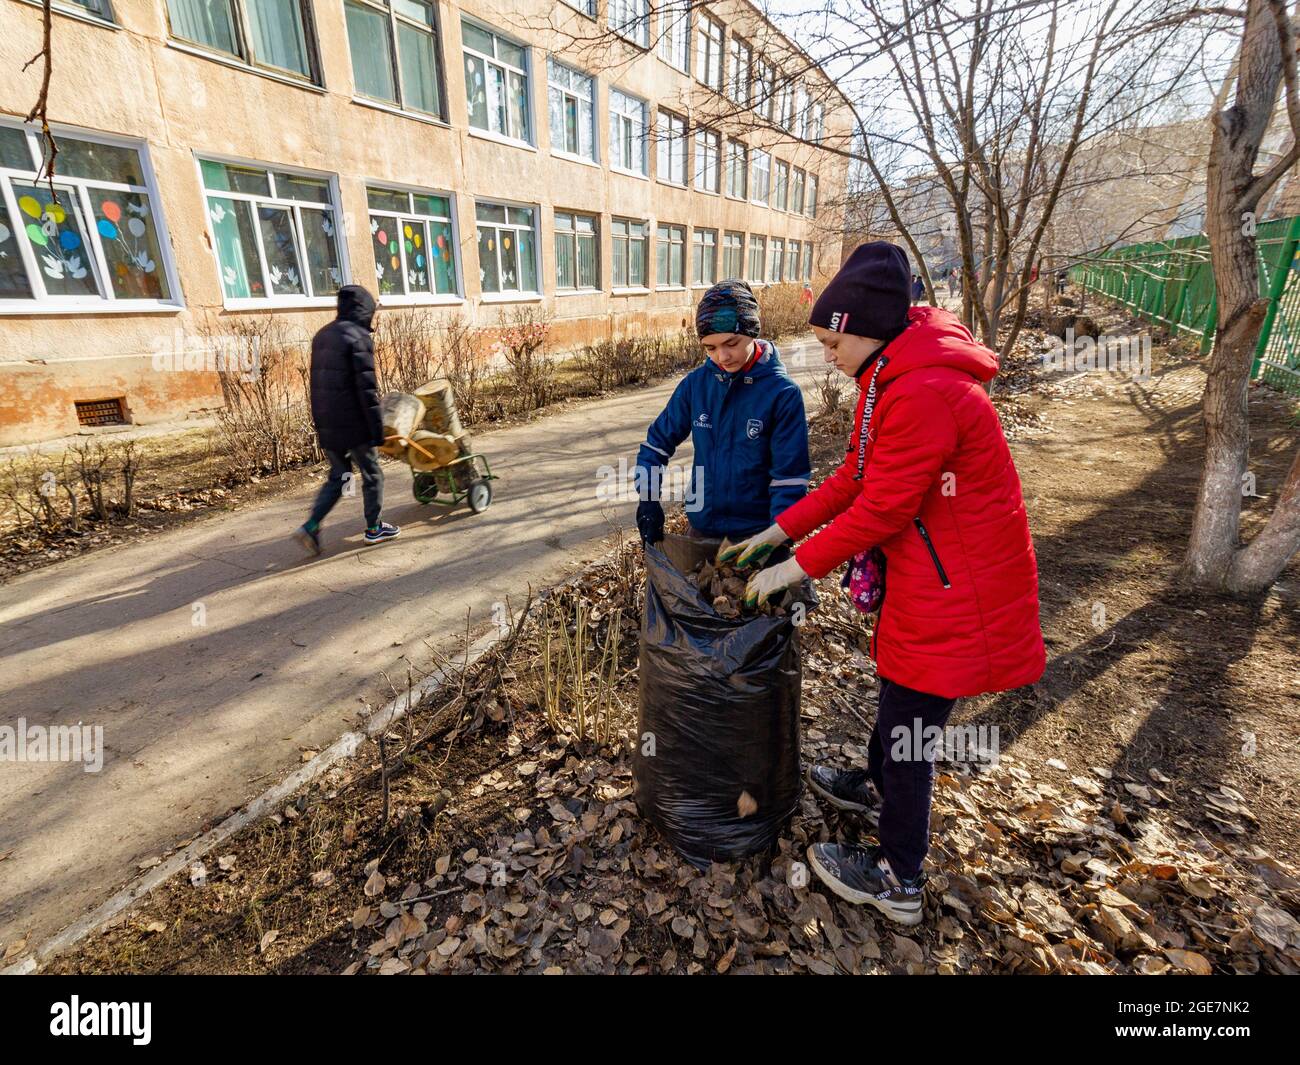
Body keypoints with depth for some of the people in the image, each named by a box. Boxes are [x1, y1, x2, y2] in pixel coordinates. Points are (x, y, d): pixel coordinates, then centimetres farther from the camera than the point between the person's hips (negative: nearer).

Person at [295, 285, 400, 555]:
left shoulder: (322, 336, 15)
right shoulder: (358, 337, -11)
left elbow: (318, 383, 18)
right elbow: (366, 387, -17)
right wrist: (377, 428, -14)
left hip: (326, 424, 8)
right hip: (352, 424, -8)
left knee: (337, 476, 16)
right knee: (372, 475, 8)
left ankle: (311, 527, 4)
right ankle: (374, 528, 18)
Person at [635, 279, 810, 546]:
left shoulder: (783, 393, -15)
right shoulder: (696, 382, -4)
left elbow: (790, 478, -13)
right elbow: (657, 441, 5)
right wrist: (649, 501, -6)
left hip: (756, 534, -3)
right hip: (701, 527, 4)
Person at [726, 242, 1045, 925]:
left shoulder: (922, 393, -27)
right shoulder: (893, 378, 7)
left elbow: (879, 510, -25)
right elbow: (854, 475, 8)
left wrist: (792, 569, -15)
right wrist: (779, 529, 5)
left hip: (956, 585, -10)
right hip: (927, 568, 10)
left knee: (908, 721, 4)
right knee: (897, 683, 26)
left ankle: (897, 880, 25)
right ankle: (877, 785, 52)